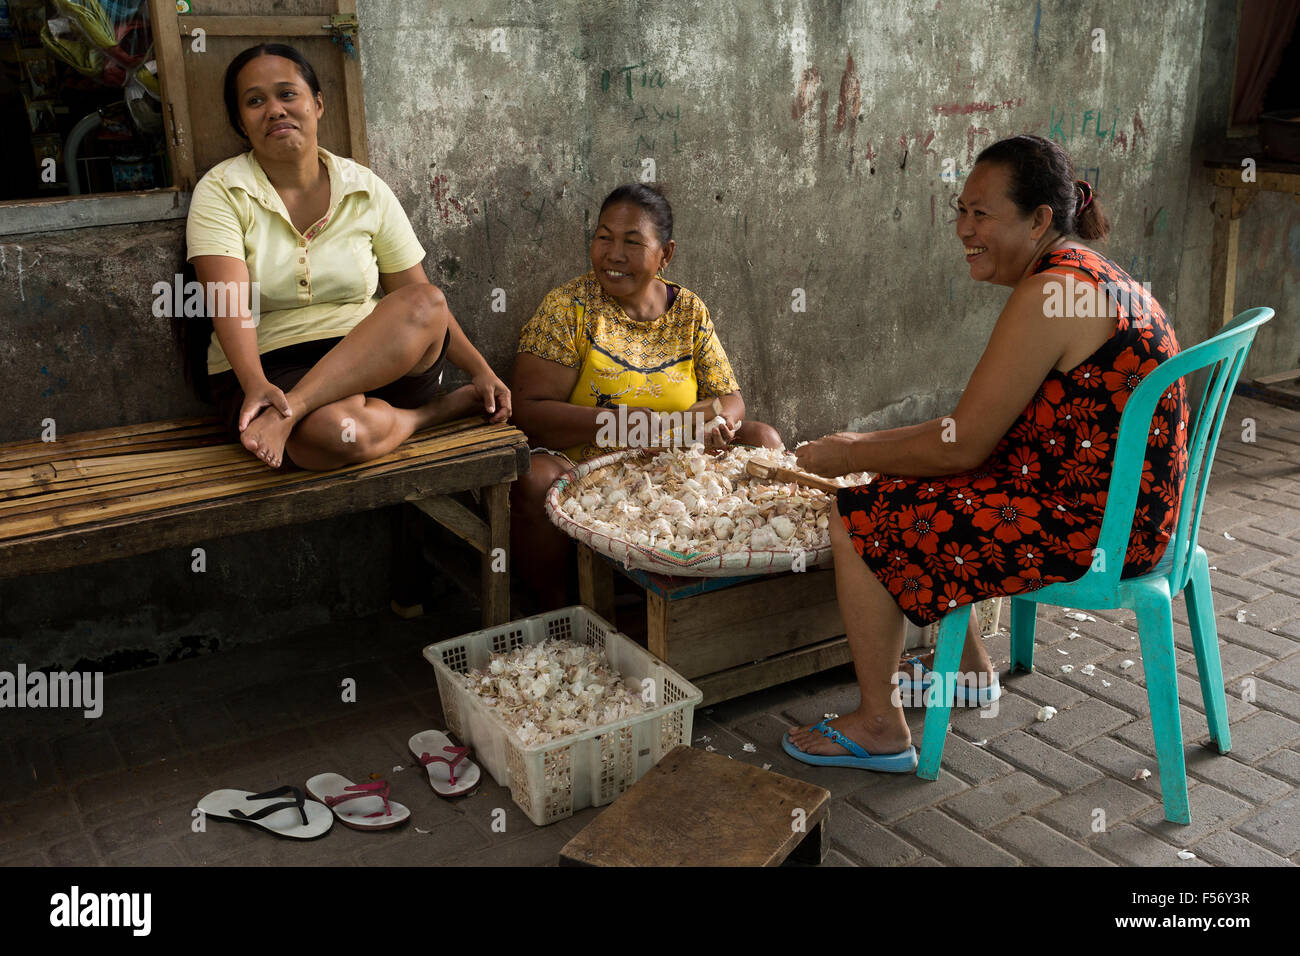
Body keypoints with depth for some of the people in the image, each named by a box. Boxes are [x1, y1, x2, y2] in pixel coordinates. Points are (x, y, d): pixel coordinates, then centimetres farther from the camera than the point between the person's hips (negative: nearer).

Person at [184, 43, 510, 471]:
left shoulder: (366, 190, 8)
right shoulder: (221, 192, 0)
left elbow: (421, 301, 8)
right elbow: (230, 304, -15)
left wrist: (480, 371, -5)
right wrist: (255, 384, -34)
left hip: (381, 363, 3)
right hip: (269, 368, -3)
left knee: (425, 304, -29)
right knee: (335, 432, -38)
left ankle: (291, 410, -31)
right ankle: (439, 410, -11)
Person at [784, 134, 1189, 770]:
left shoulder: (1046, 294, -21)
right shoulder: (1088, 276, 11)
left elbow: (962, 447, -19)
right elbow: (983, 428, 13)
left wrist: (849, 458, -6)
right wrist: (871, 443, 10)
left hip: (1088, 526, -11)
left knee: (861, 520, -6)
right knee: (906, 487, 22)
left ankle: (880, 727, 6)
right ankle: (969, 666, 34)